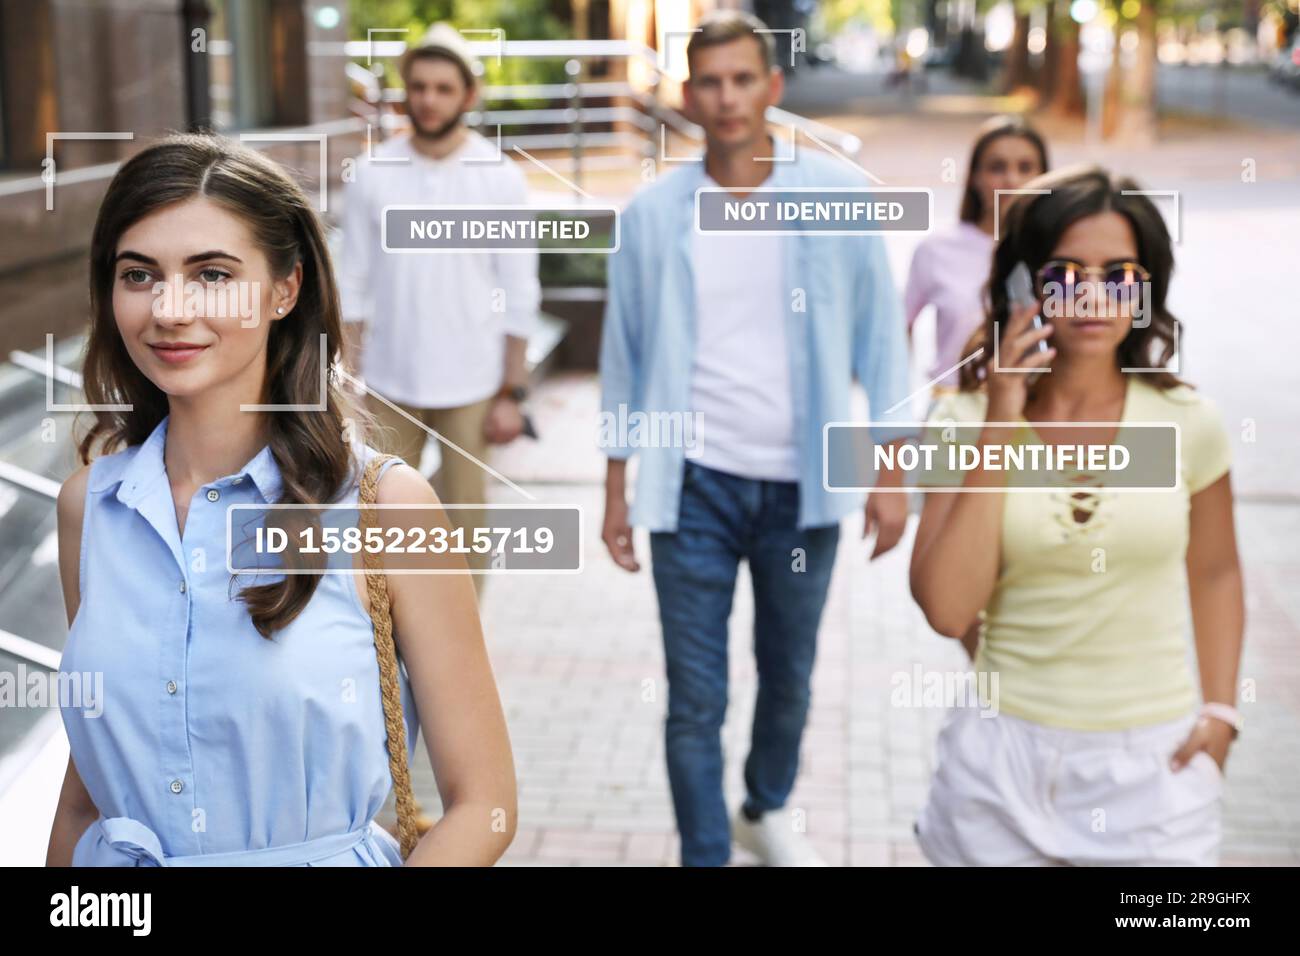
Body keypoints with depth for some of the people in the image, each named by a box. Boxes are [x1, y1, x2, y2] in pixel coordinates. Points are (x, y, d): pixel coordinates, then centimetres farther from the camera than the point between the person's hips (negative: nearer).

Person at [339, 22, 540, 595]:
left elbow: (518, 295, -3)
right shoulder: (372, 176, -2)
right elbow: (354, 287, 1)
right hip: (390, 383, 2)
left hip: (471, 385, -1)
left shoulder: (501, 179, -5)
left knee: (465, 522, 6)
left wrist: (512, 393, -5)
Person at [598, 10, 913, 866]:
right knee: (696, 699, 0)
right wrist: (617, 489, 5)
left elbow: (879, 334, 1)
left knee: (790, 677, 17)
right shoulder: (654, 213, -1)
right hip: (694, 485, -1)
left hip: (803, 484, 1)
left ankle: (767, 810, 43)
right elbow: (625, 355, 5)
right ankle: (705, 855, 16)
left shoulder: (836, 195, -3)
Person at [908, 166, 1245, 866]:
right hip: (1003, 756, 0)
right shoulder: (967, 421, -8)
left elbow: (1214, 572, 11)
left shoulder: (1186, 421, -5)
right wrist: (1001, 433, -19)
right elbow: (947, 609, -18)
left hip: (1154, 760, 1)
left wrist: (1221, 711, 1)